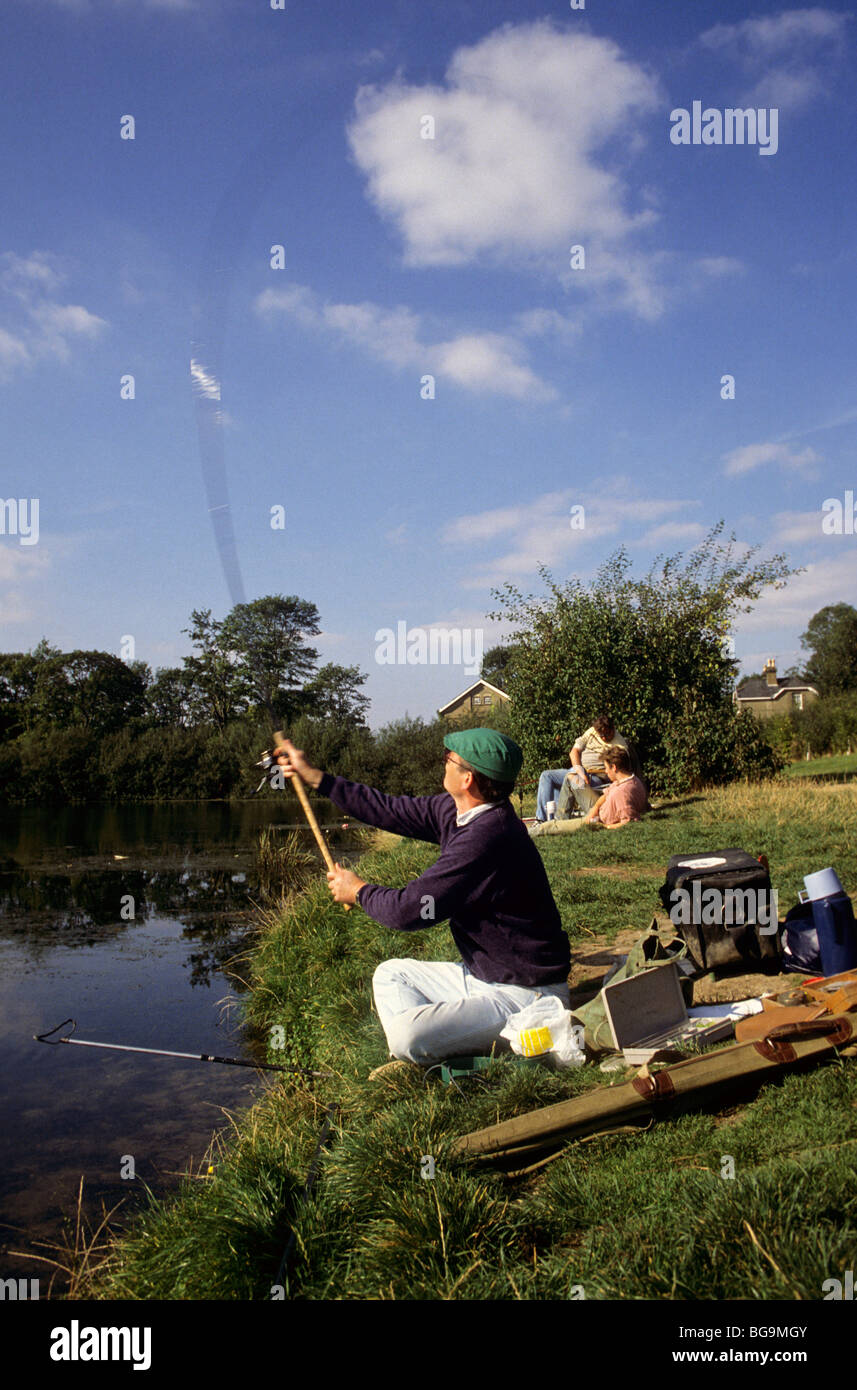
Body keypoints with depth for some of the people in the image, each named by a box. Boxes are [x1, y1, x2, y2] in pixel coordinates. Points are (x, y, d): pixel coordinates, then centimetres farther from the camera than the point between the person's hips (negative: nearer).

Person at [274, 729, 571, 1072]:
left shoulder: (485, 837, -28)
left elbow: (408, 911, -23)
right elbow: (395, 812, 12)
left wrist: (359, 891, -1)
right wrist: (314, 777, 17)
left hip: (524, 996, -10)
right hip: (484, 976, 10)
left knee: (406, 1035, -23)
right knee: (391, 974, 18)